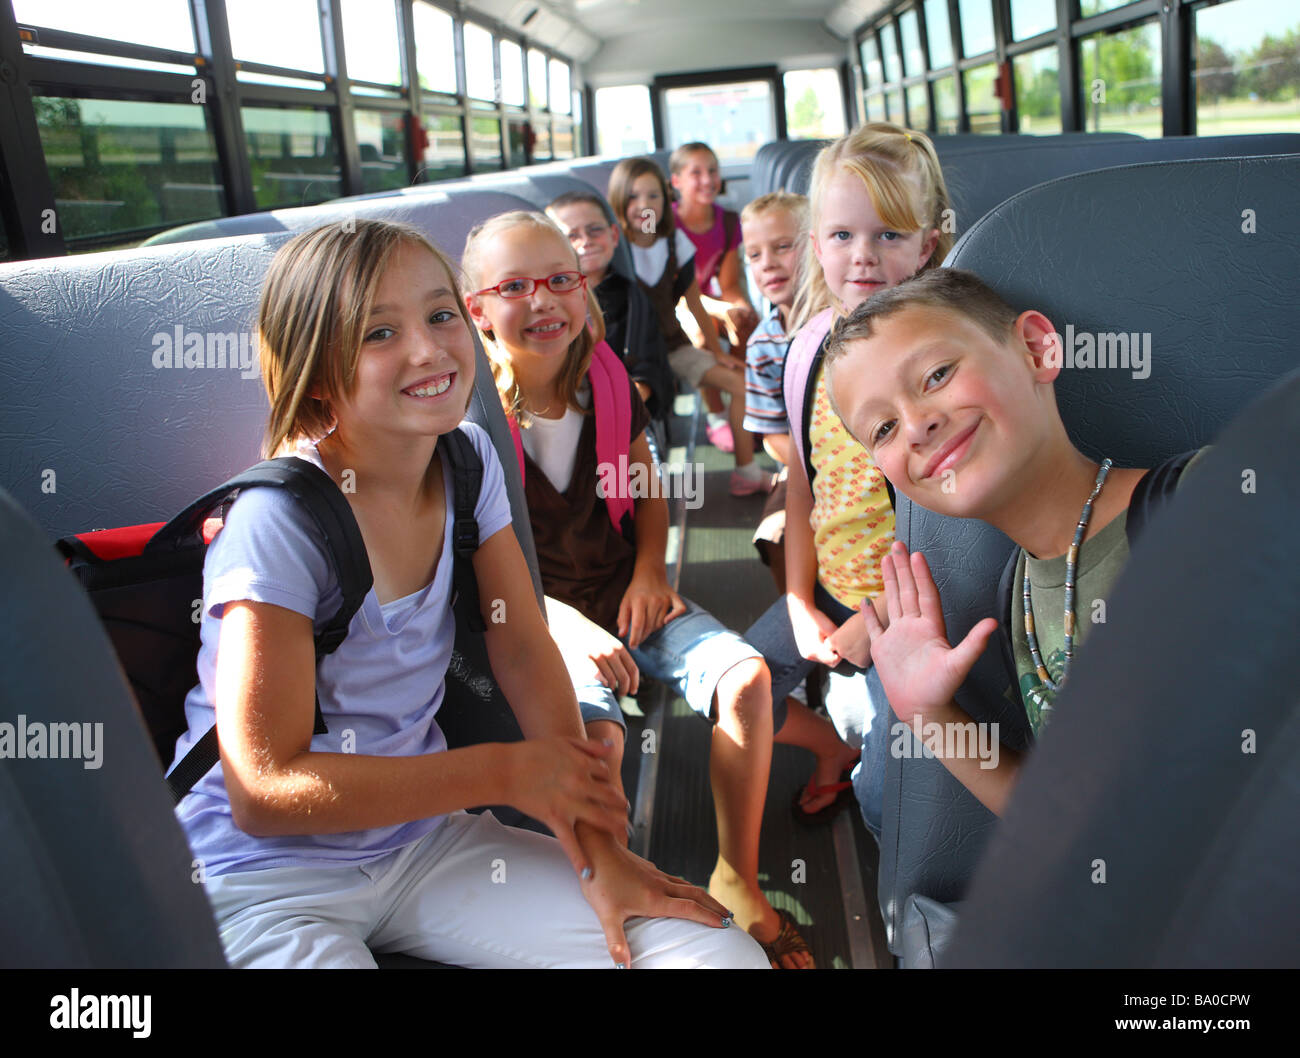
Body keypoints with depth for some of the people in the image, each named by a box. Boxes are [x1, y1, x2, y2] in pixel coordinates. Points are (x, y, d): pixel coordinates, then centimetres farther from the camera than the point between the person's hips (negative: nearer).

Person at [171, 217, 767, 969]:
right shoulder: (281, 522, -22)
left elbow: (524, 650, 0)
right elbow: (265, 791, -21)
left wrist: (599, 851, -8)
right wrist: (505, 773, -18)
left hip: (424, 837, 5)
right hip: (268, 885, -5)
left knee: (727, 954, -8)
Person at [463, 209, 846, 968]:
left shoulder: (607, 383, 3)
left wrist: (648, 572, -2)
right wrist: (566, 623, -22)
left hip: (627, 595, 5)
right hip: (534, 617, -4)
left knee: (746, 676, -19)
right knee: (596, 732, -34)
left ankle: (738, 880, -1)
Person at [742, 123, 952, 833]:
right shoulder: (810, 349, 0)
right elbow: (802, 487, 7)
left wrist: (877, 619, -16)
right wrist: (800, 603, 1)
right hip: (829, 587, 6)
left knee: (886, 802, -8)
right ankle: (839, 742, 29)